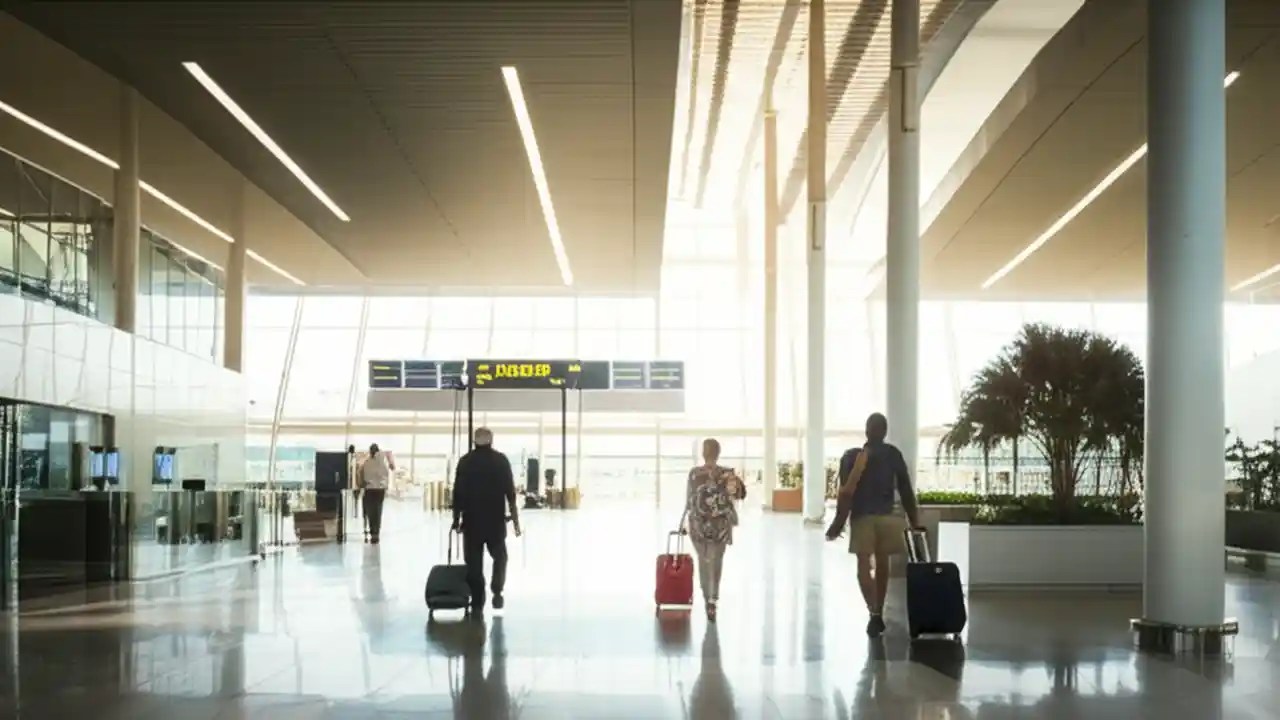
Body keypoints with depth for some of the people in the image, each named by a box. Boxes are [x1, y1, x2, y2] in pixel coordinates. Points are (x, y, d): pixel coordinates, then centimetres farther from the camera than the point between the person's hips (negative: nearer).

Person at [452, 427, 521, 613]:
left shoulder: (465, 461, 1)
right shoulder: (501, 460, 0)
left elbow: (457, 493, -1)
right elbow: (510, 492, -3)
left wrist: (456, 519, 5)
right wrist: (515, 519, 1)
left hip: (471, 520, 0)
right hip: (496, 520, 0)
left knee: (474, 562, 5)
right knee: (500, 557, 18)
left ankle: (477, 603, 3)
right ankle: (497, 591, 0)